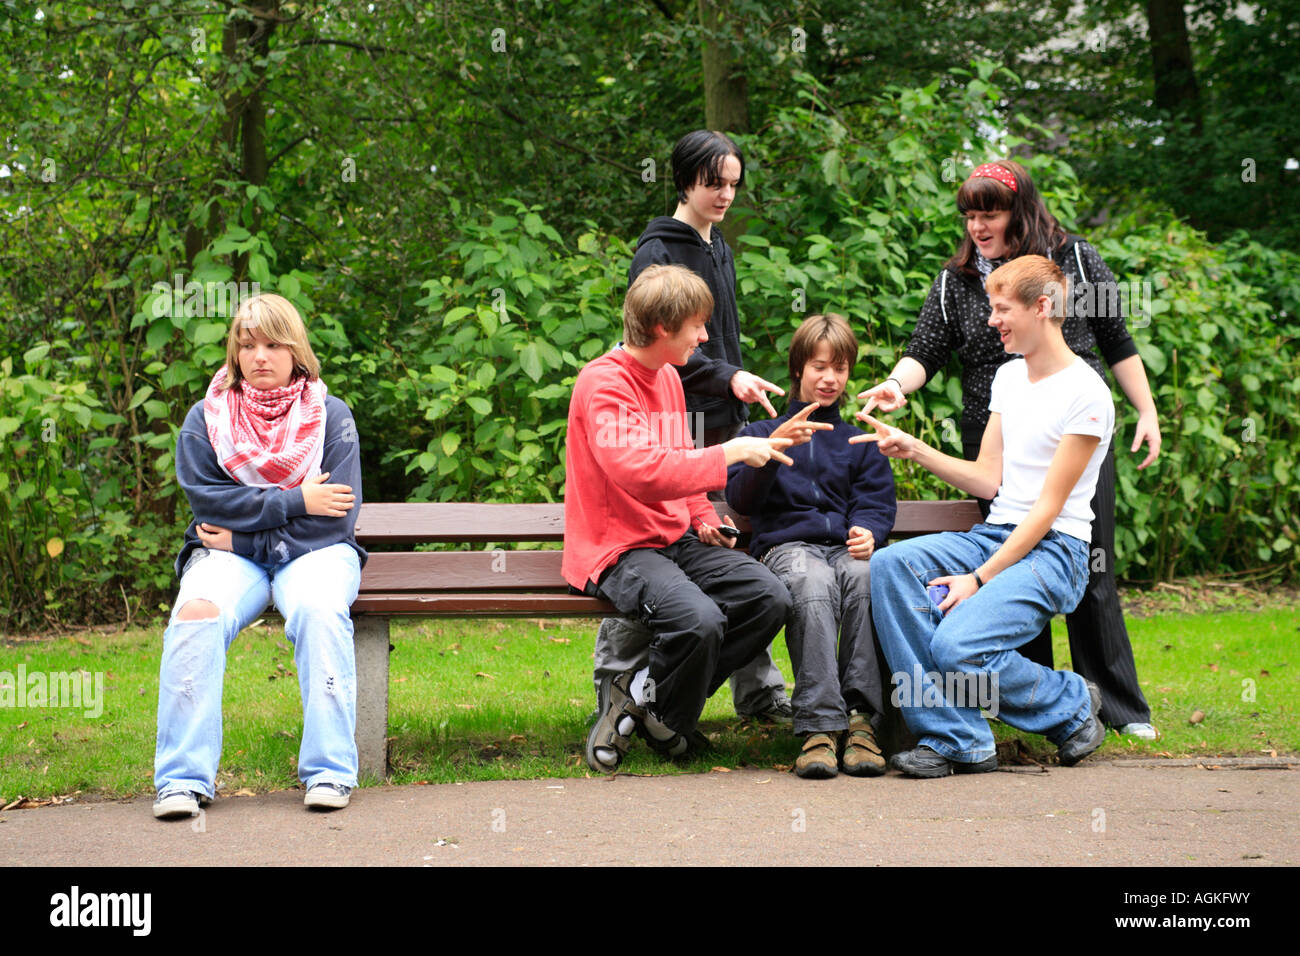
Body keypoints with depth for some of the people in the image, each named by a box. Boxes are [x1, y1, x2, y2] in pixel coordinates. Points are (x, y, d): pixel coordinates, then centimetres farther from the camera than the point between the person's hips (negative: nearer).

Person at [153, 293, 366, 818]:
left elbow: (337, 515, -2)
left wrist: (245, 534, -7)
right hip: (229, 554, 1)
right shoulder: (205, 419, 9)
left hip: (313, 552, -1)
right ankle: (183, 779, -30)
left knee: (319, 610, -35)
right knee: (196, 614, -32)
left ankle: (329, 771, -31)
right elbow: (208, 500, -3)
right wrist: (296, 501, -10)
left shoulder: (331, 415, 6)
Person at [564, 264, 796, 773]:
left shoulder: (668, 376, 14)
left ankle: (645, 697, -3)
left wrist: (703, 517, 10)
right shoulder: (602, 383, -15)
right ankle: (655, 708, -2)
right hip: (616, 548, -9)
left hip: (676, 539, 9)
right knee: (700, 619, -34)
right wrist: (730, 454, -24)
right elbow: (640, 472, -30)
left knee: (770, 597, -13)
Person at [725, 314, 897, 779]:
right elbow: (739, 498, 6)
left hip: (845, 545, 2)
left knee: (865, 576, -38)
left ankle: (861, 717, -40)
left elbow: (876, 501, 16)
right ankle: (819, 723, -46)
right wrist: (774, 446, -11)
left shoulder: (859, 441, 30)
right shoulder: (763, 431, 23)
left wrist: (868, 533, -9)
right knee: (812, 582, -40)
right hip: (786, 544, -2)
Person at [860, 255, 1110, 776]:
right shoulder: (1009, 376, 17)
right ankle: (955, 739, -21)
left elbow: (1048, 507, -13)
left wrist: (980, 578, -17)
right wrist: (913, 450, 5)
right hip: (992, 534, 8)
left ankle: (1073, 704, 2)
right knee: (888, 565, -21)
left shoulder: (1086, 395, -10)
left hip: (1053, 551, -8)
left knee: (958, 646, -30)